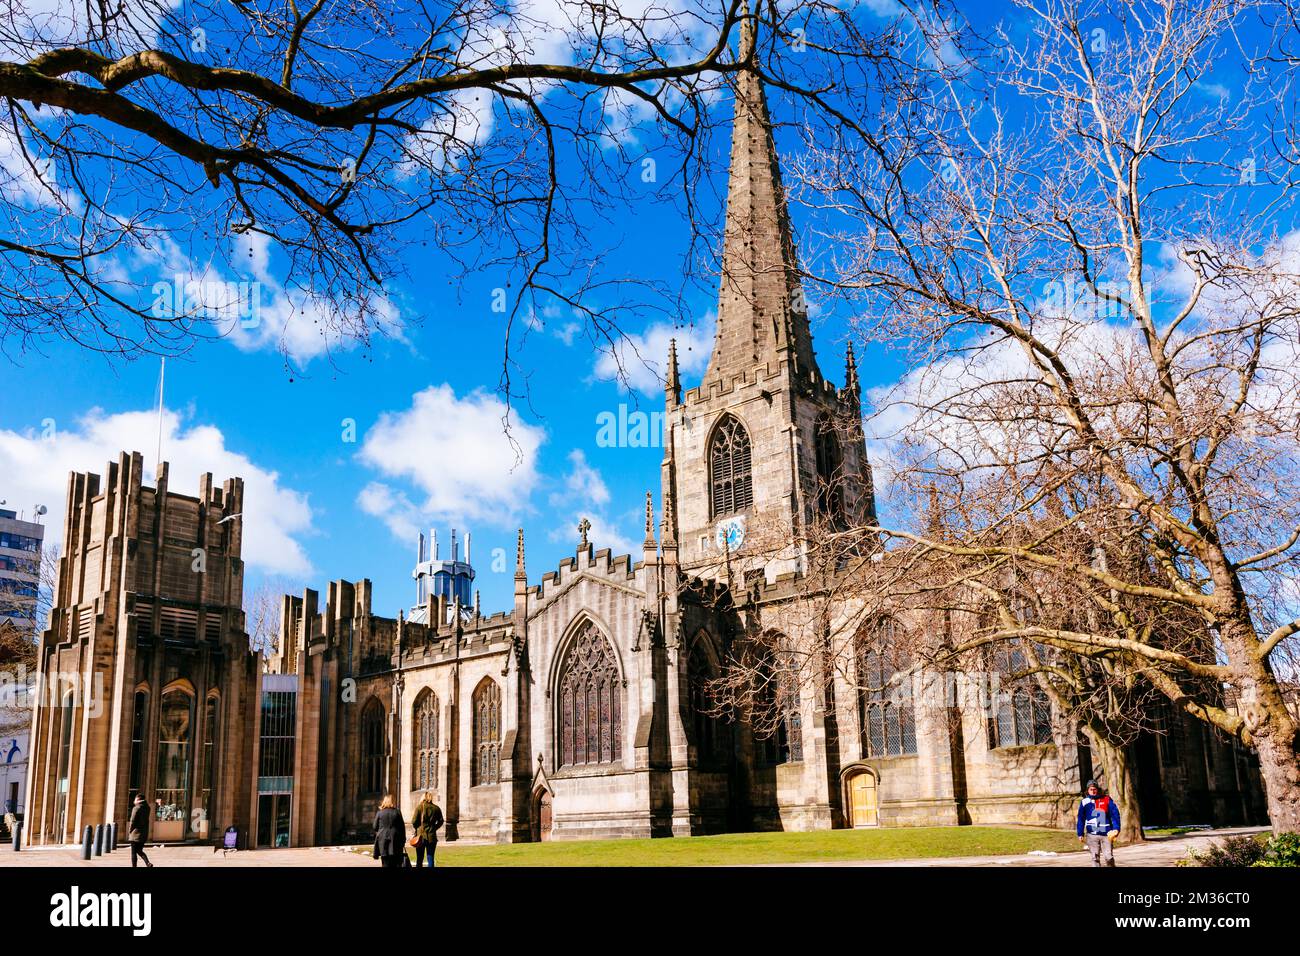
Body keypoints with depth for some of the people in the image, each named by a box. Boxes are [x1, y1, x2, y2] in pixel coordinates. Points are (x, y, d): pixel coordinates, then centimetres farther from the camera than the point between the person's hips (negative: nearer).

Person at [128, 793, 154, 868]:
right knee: (139, 851, 16)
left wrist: (129, 831, -3)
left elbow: (132, 821, -15)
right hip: (144, 833, 7)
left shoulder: (136, 808, -13)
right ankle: (148, 863, -3)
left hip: (136, 834, -7)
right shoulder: (147, 808, 6)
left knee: (133, 852, 3)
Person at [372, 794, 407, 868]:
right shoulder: (397, 812, 0)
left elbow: (375, 828, 6)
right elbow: (402, 827, 2)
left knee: (386, 863, 3)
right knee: (397, 863, 2)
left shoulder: (379, 813, 2)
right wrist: (403, 841, 9)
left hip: (383, 841, 1)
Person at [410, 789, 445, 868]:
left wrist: (416, 829, 10)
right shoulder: (436, 808, 0)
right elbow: (440, 821, 6)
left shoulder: (419, 807, -7)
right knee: (430, 858, 6)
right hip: (432, 836, 1)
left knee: (419, 859, 7)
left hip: (421, 835, -1)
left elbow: (414, 821, -8)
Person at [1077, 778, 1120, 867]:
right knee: (1095, 858, 1)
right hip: (1092, 835, 1)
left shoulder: (1107, 800, 1)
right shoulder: (1084, 802, 3)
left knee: (1108, 857, -4)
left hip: (1106, 834, -1)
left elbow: (1115, 814, 0)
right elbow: (1081, 819, 9)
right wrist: (1080, 834, 9)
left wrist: (1116, 829, -11)